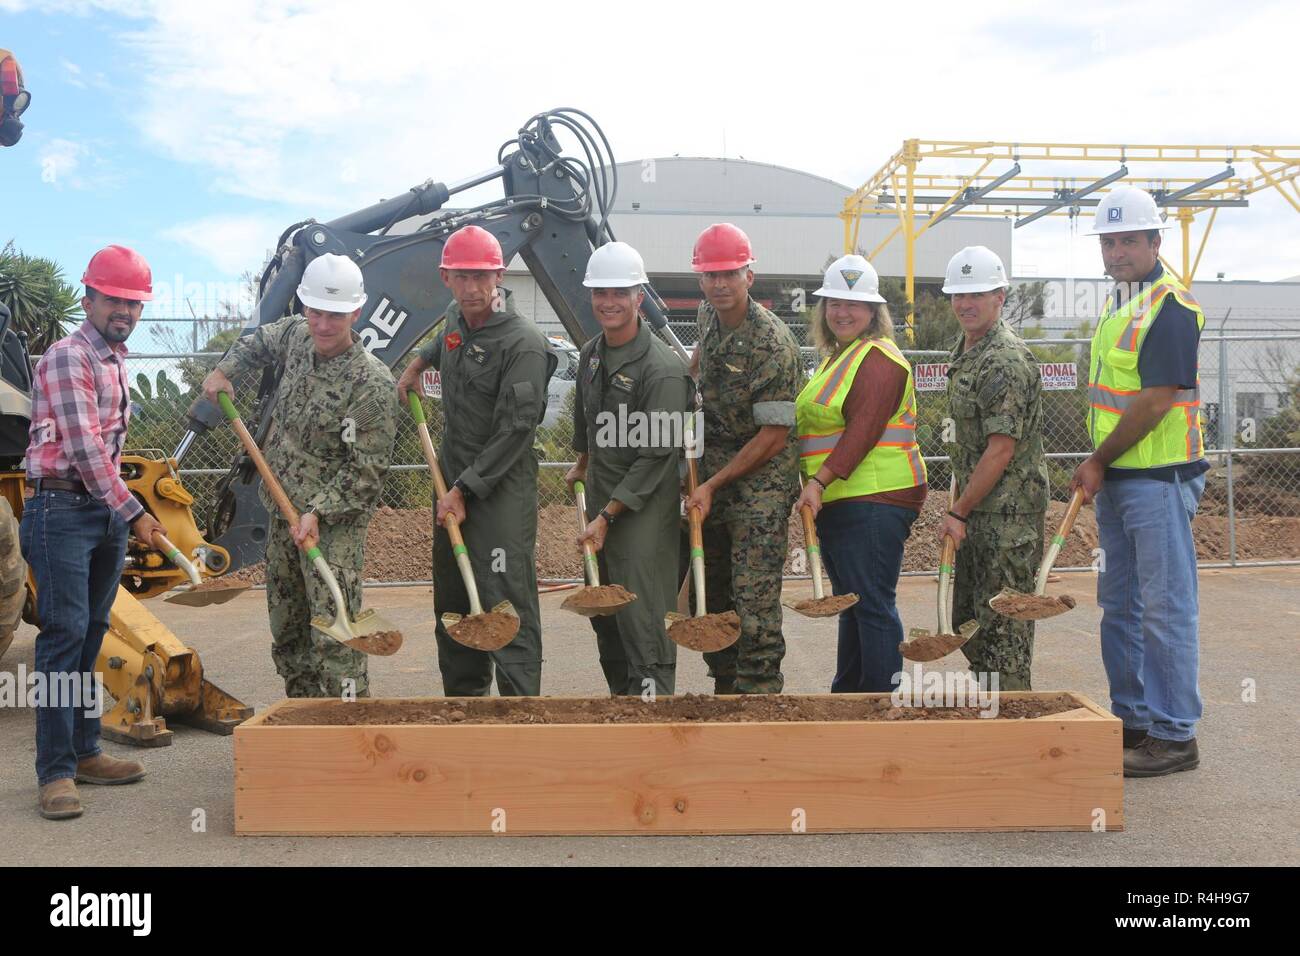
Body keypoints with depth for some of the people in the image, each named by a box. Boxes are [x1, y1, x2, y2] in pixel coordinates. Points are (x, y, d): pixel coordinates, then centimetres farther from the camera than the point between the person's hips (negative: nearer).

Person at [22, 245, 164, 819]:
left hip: (108, 511, 8)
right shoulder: (68, 357, -11)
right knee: (64, 635, -8)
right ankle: (55, 772, -4)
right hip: (62, 509, -8)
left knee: (90, 636, 11)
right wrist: (134, 513, -21)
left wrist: (123, 514, 17)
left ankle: (84, 753, 19)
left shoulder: (117, 363, 16)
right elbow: (84, 448, -19)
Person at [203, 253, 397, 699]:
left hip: (334, 521, -8)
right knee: (286, 628, 17)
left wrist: (318, 512, -25)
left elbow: (367, 469, -19)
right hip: (283, 509, 8)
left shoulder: (371, 382, -21)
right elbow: (259, 340, 27)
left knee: (332, 633, -13)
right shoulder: (296, 335, 1)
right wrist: (224, 370, 13)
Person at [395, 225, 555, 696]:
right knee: (452, 604, 15)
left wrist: (465, 489, -18)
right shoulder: (455, 319, 8)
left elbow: (515, 431, -20)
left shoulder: (523, 343, -18)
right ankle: (463, 700, 27)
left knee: (507, 606, -11)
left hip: (502, 489, -9)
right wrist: (417, 363, 27)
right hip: (453, 483, 9)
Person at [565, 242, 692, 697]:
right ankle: (621, 700, 27)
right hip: (601, 497, 9)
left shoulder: (661, 369, -18)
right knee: (603, 612, 15)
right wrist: (583, 463, 34)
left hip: (646, 506, -8)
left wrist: (607, 516, -19)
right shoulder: (591, 352, 7)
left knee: (643, 619, -9)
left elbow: (655, 457, -19)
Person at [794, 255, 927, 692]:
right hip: (837, 499, 10)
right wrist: (816, 487, 15)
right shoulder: (835, 356, 21)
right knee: (850, 602, 16)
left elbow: (864, 429, -21)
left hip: (875, 499, -10)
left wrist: (820, 481, -27)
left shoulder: (879, 358, -11)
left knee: (873, 604, -7)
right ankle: (847, 695, 26)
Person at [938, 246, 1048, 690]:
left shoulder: (1007, 360, -17)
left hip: (1008, 512, -10)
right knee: (969, 621, 16)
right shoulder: (962, 353, 14)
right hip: (977, 509, 10)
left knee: (1002, 625, -3)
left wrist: (959, 512, -15)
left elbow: (1001, 450, -20)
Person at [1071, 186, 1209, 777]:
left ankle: (1175, 735, 7)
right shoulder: (1117, 302, 15)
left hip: (1160, 479, -10)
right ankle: (1132, 720, 26)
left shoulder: (1170, 305, -14)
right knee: (1119, 605, 15)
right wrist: (1099, 468, 13)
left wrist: (1098, 461, -11)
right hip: (1116, 479, 10)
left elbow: (1156, 402, -20)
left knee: (1166, 608, -3)